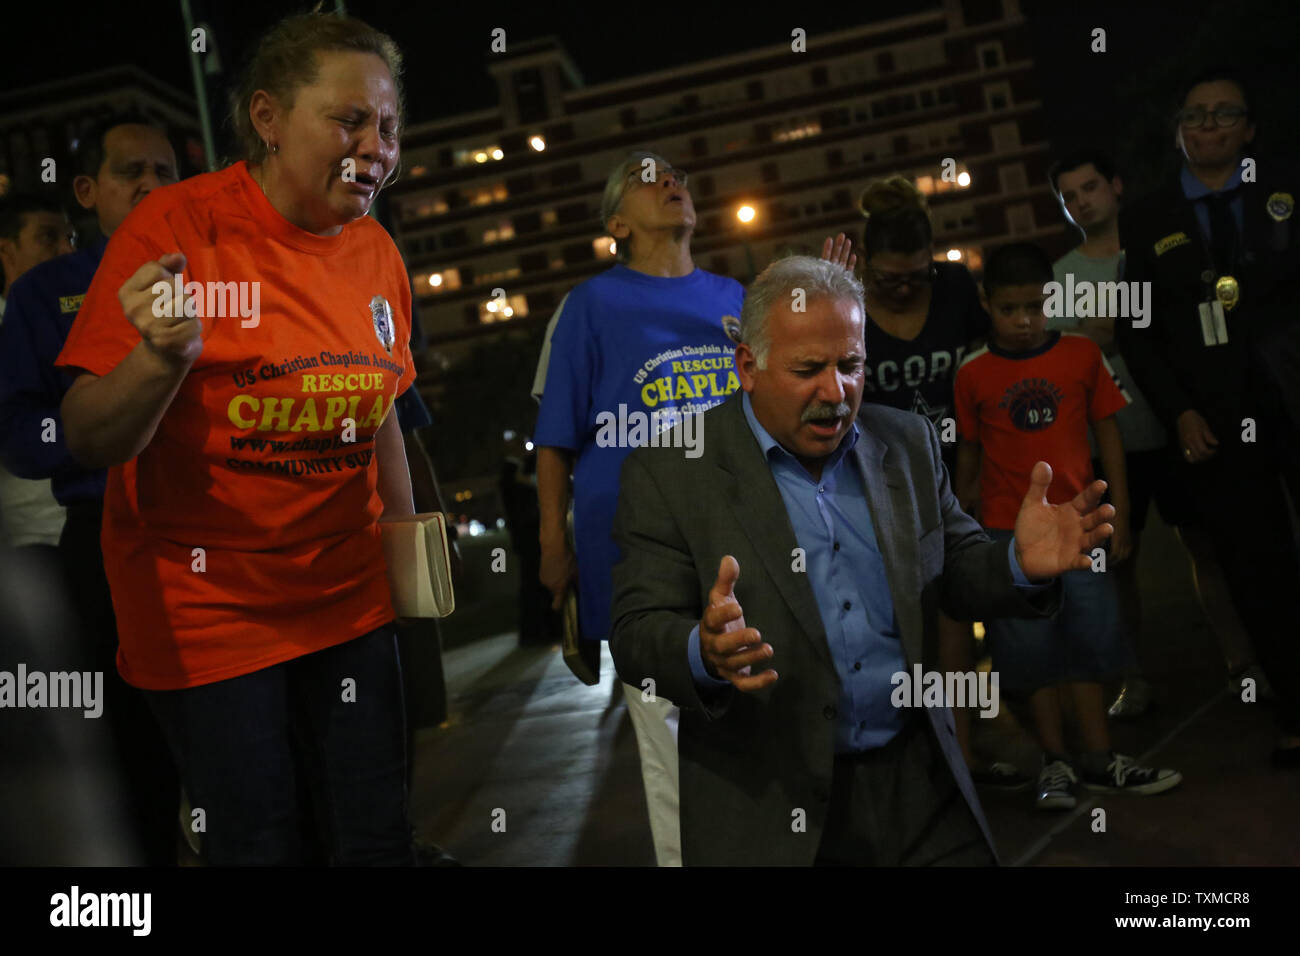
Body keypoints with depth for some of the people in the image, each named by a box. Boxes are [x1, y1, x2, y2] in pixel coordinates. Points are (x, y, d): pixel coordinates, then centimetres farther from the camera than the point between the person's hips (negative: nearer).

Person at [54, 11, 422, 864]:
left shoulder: (376, 251, 3)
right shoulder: (178, 226, -14)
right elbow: (90, 441, -15)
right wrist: (163, 358, -33)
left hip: (348, 594, 5)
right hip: (208, 605, -5)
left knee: (379, 839, 12)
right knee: (257, 846, 9)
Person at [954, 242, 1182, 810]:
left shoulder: (1082, 355, 0)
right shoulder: (974, 374, -2)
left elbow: (1108, 435, 4)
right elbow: (968, 453, 5)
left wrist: (1119, 516, 2)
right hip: (1009, 533, -1)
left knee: (1088, 640, 8)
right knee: (1033, 650, 5)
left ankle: (1099, 761, 20)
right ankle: (1054, 762, 17)